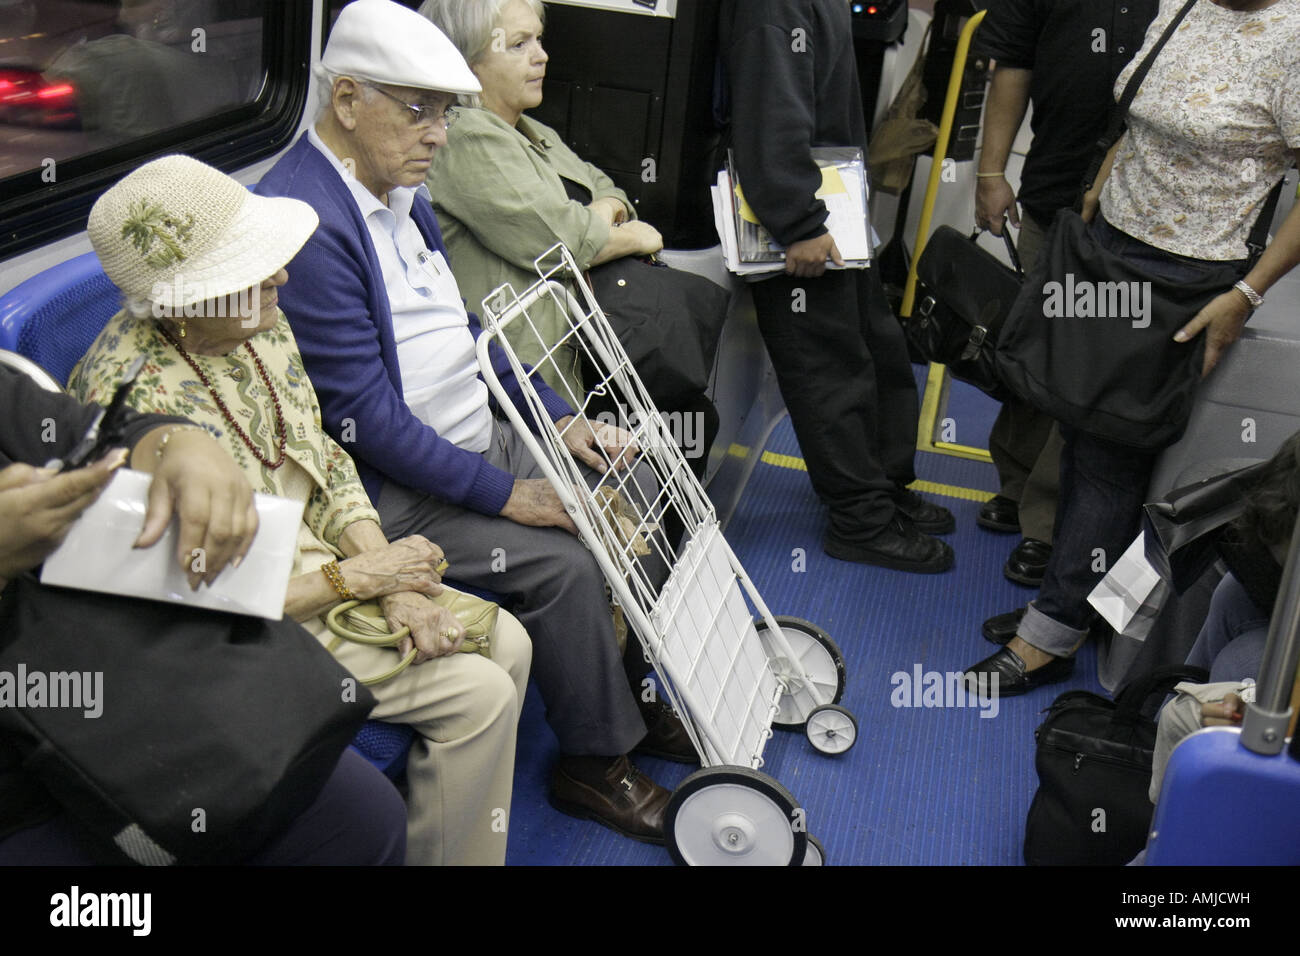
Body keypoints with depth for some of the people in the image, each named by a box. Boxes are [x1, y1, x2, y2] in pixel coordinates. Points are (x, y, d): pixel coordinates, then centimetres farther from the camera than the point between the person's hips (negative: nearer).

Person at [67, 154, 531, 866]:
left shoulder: (258, 326, -4)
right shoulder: (134, 405, -28)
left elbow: (325, 463, 5)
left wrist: (396, 583, -8)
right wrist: (355, 576, -18)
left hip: (316, 555, 8)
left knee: (508, 644, 3)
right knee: (476, 694, -14)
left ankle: (465, 826, 23)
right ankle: (444, 856, 11)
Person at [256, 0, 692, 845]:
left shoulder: (401, 189, 8)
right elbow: (367, 416, -24)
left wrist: (559, 418, 4)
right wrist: (506, 495, -20)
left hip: (479, 436, 10)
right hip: (391, 483, -10)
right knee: (564, 562, -20)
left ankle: (624, 690, 21)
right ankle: (593, 760, 4)